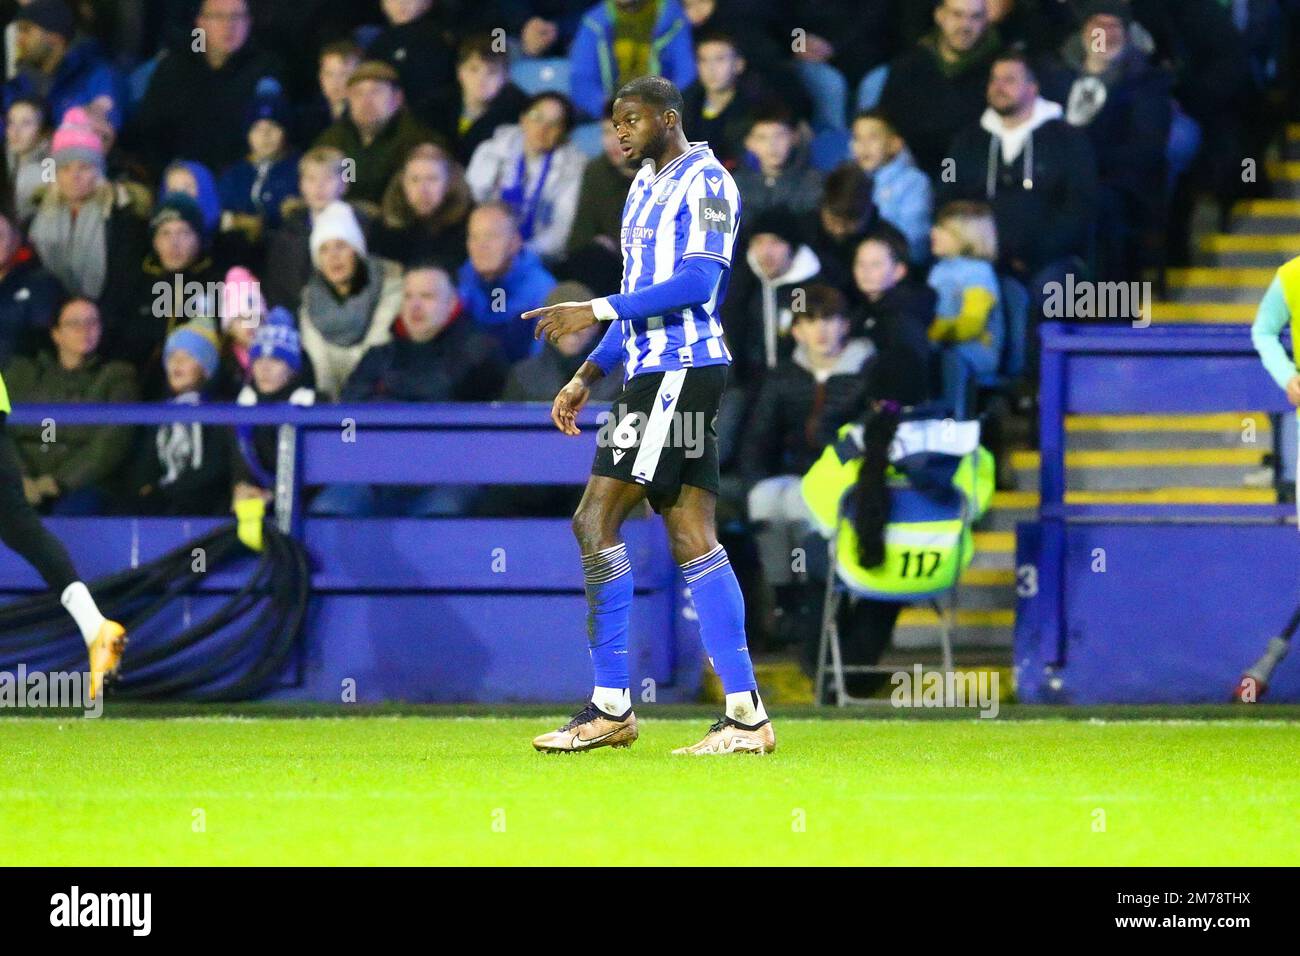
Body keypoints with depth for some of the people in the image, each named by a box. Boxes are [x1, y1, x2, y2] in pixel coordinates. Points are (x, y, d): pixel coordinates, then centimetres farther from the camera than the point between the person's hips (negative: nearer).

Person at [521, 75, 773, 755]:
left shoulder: (703, 182, -8)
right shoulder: (645, 187, 22)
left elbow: (696, 282, -19)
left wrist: (597, 310, -20)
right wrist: (588, 376, 22)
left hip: (681, 371, -10)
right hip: (654, 371, 10)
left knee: (595, 520, -11)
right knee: (692, 539, 3)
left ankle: (610, 707, -8)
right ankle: (745, 716, 0)